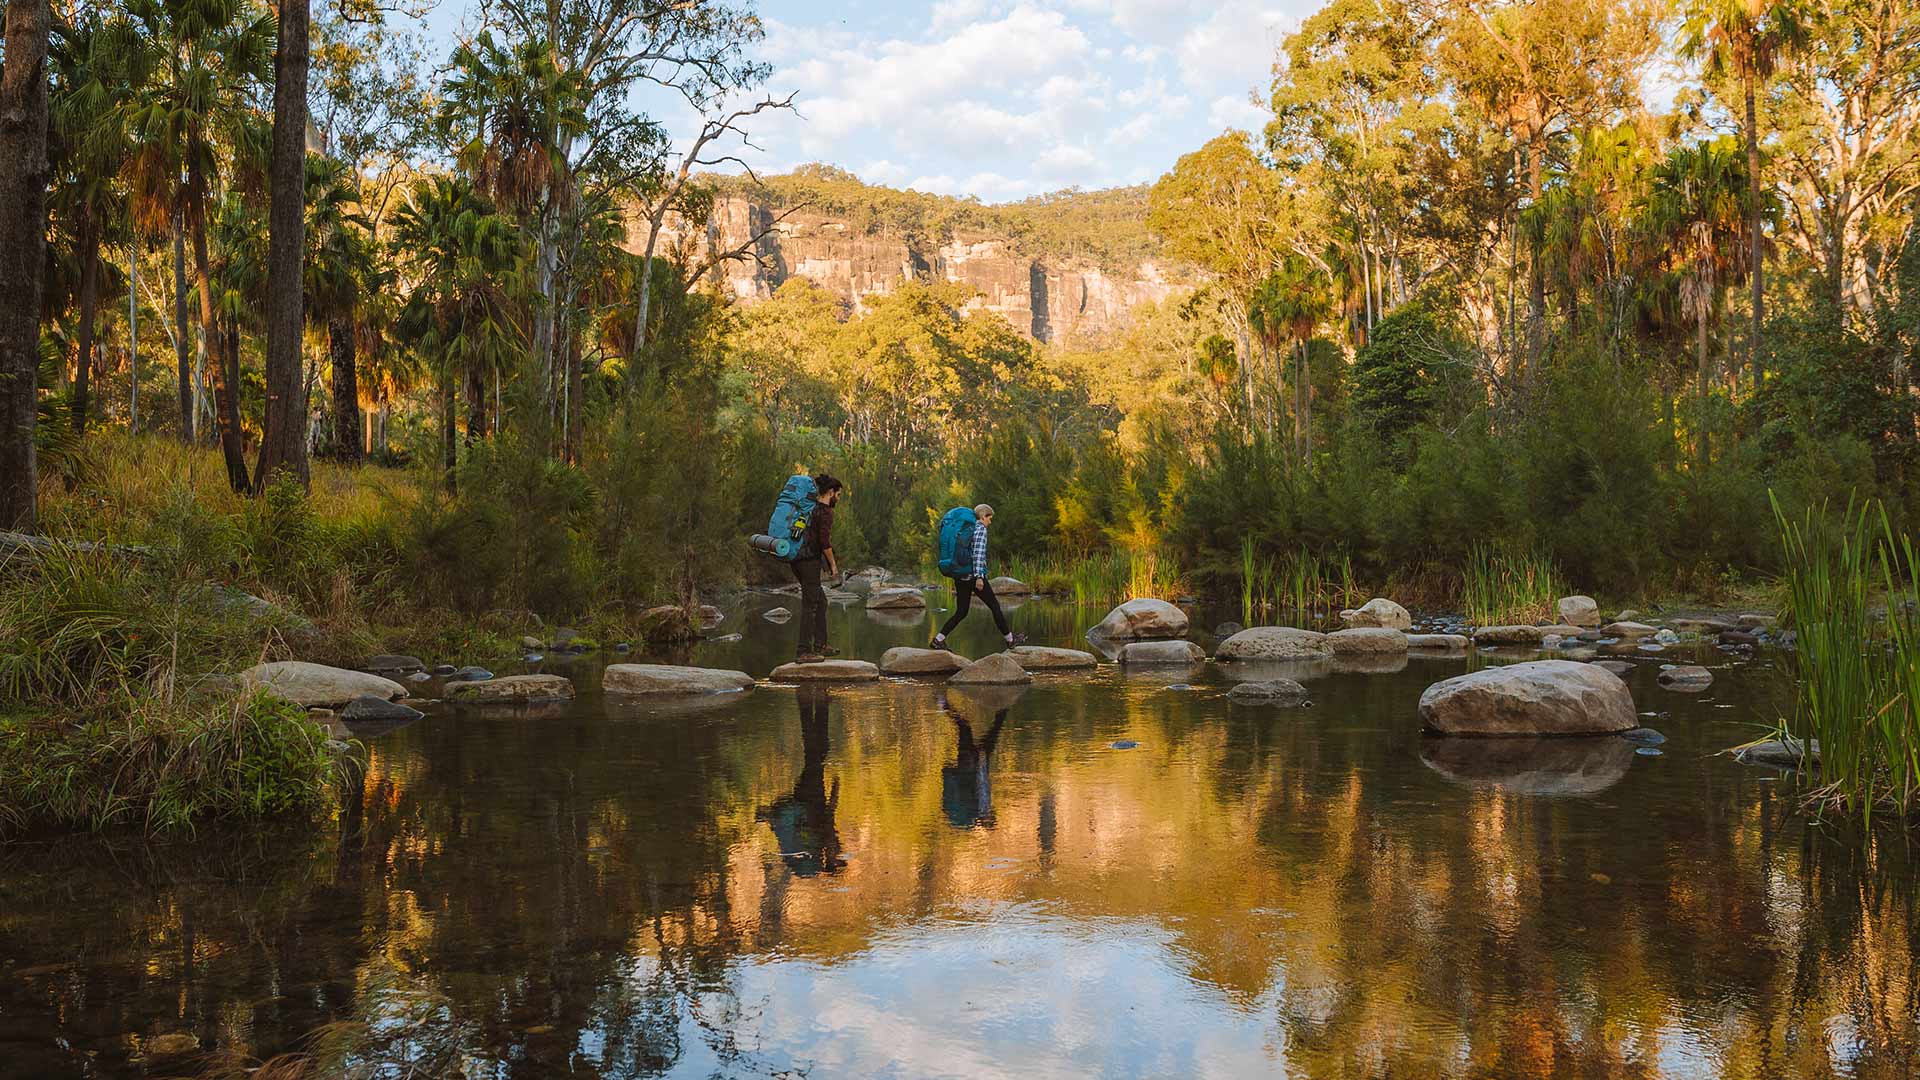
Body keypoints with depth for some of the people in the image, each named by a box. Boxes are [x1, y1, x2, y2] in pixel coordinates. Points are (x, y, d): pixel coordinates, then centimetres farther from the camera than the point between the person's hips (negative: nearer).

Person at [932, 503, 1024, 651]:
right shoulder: (980, 529, -8)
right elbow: (978, 553, -20)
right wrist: (979, 577, -24)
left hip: (960, 576, 8)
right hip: (973, 575, -8)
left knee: (961, 612, 10)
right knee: (995, 606, 6)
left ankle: (939, 639, -1)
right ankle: (1010, 639, 16)